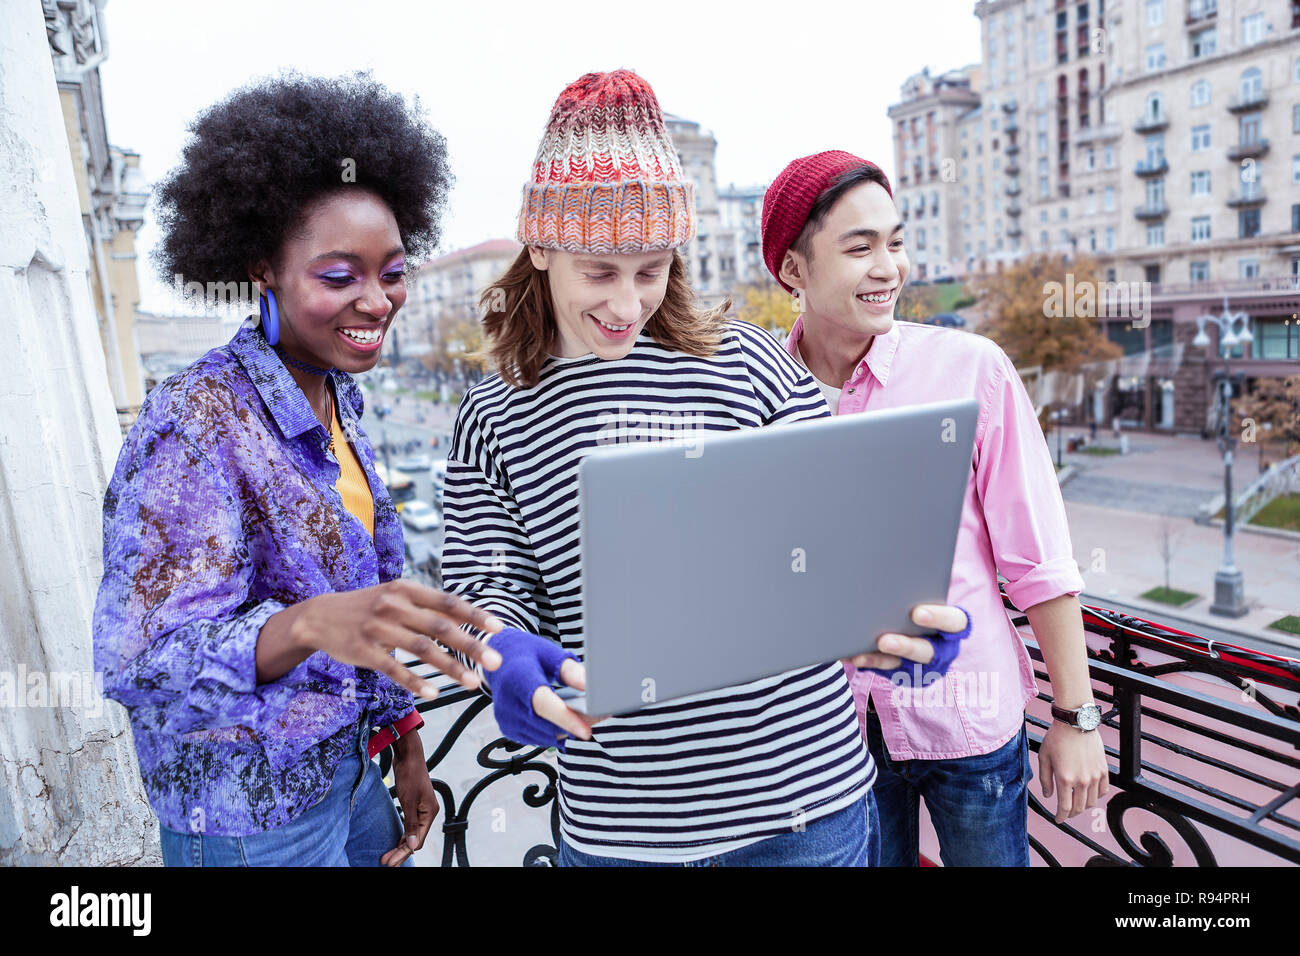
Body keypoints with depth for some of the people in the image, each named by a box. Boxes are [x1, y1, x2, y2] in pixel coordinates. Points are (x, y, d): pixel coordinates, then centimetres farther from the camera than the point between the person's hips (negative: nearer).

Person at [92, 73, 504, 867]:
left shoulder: (339, 400, 1)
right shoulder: (198, 421, -22)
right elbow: (139, 659, -27)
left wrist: (405, 744, 6)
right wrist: (311, 624, -46)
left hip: (346, 770, 7)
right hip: (252, 819, -6)